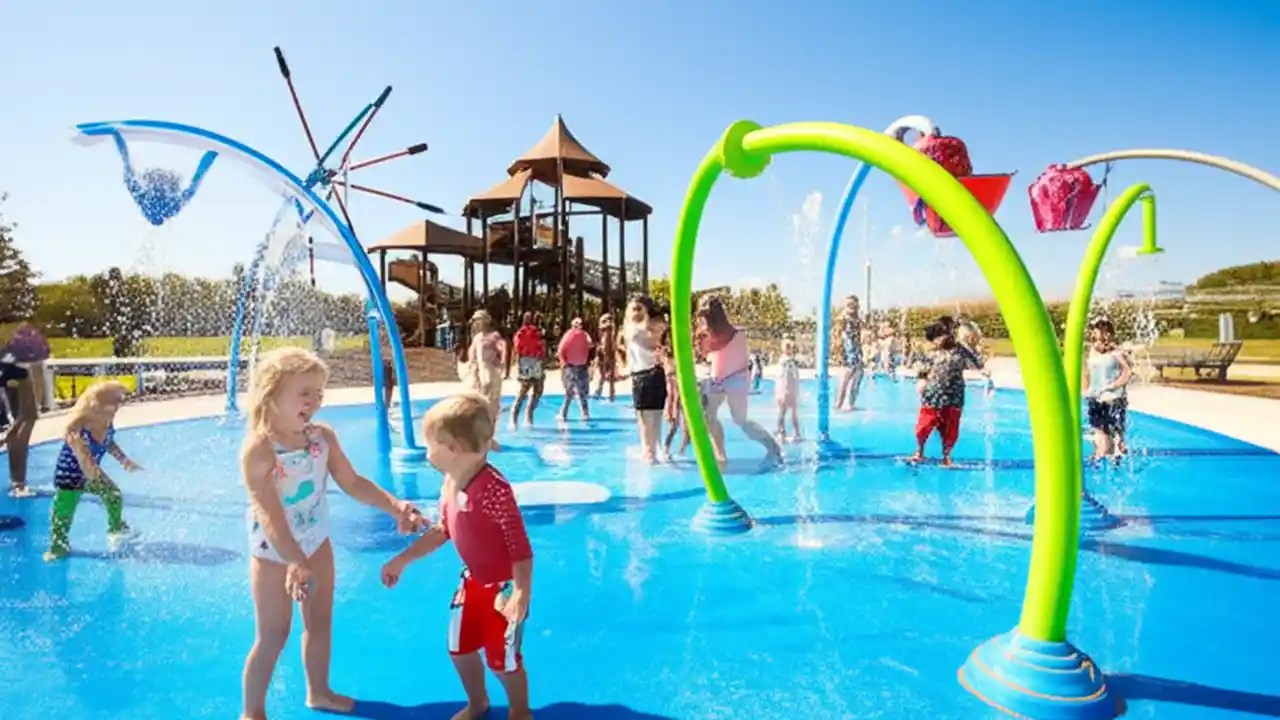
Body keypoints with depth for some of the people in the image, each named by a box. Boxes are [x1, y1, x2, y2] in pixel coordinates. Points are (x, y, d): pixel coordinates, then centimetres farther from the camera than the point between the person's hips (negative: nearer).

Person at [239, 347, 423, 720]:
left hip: (316, 543, 6)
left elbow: (352, 483, -3)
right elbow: (269, 514, -31)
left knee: (320, 620, 19)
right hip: (273, 553, -6)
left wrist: (395, 505, -15)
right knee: (273, 634, 7)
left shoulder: (323, 436, -8)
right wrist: (295, 563, -39)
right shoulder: (258, 450, -26)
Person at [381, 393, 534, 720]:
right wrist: (401, 560, 15)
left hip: (503, 587, -8)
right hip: (472, 581, 8)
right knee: (459, 647, 22)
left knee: (503, 660, 7)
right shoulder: (450, 484, -4)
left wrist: (521, 593, -34)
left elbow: (520, 545, -29)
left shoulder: (494, 488, -32)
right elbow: (443, 530, 11)